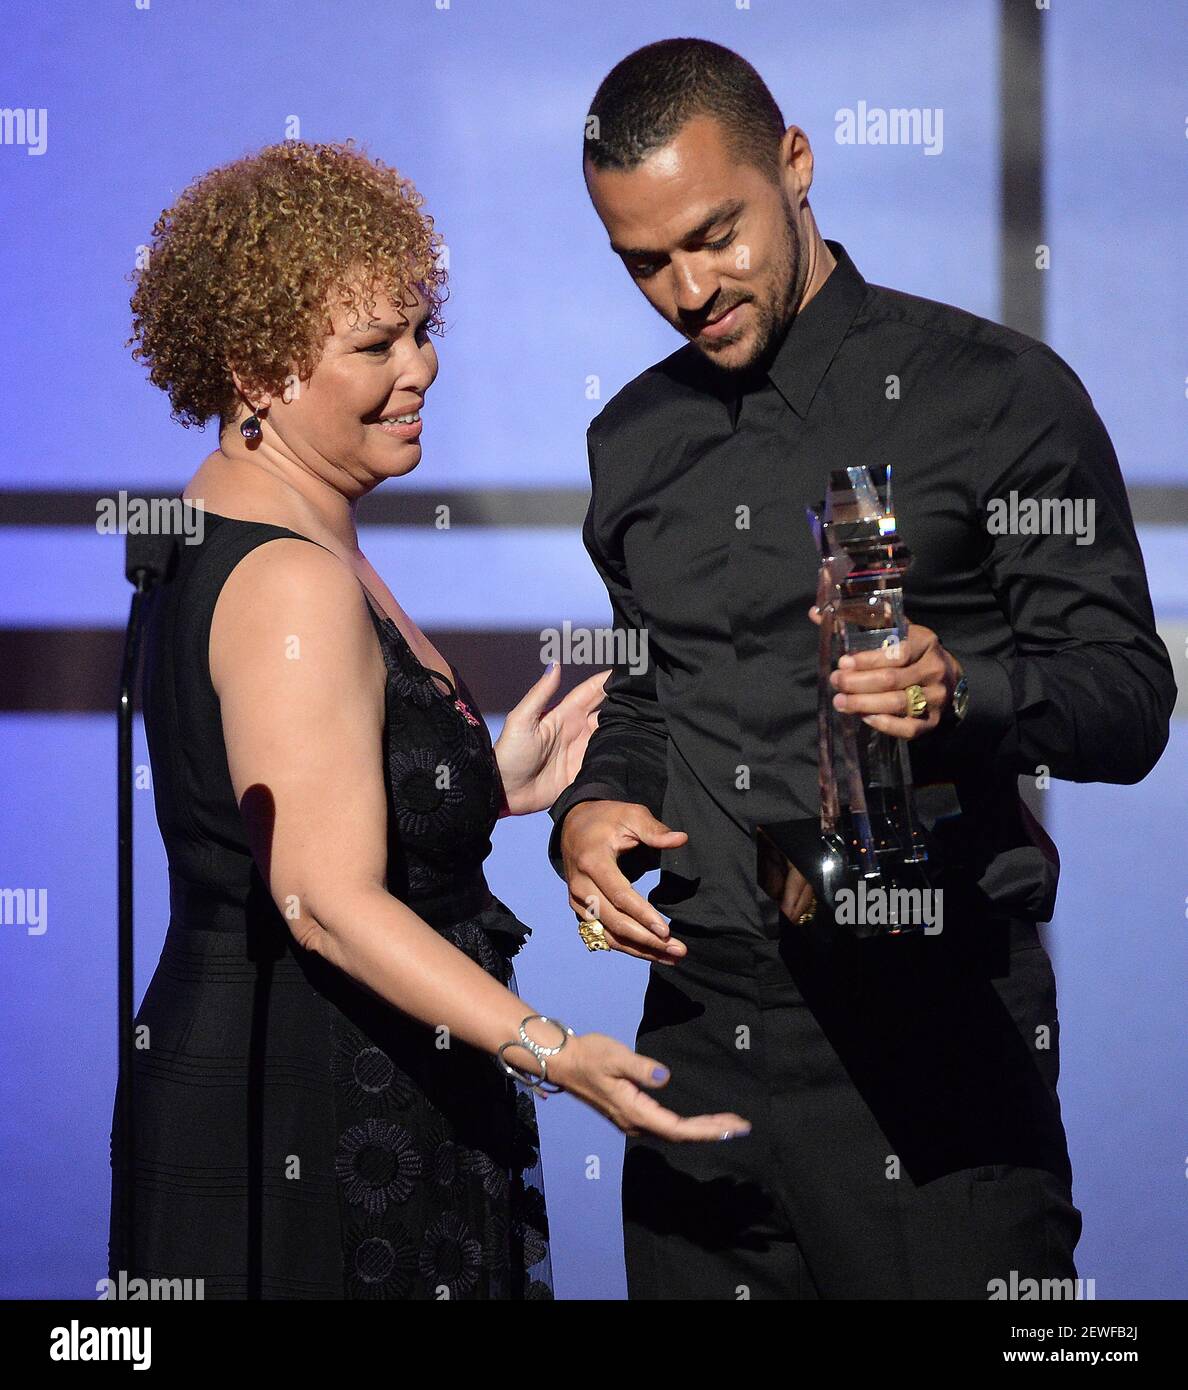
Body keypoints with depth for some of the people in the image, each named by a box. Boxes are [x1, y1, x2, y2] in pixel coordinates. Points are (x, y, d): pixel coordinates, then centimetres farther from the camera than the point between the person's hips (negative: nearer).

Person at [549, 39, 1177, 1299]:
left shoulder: (996, 393, -2)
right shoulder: (635, 441, 15)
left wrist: (961, 692, -24)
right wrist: (591, 809, 4)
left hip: (932, 1018, -5)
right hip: (704, 1013, 5)